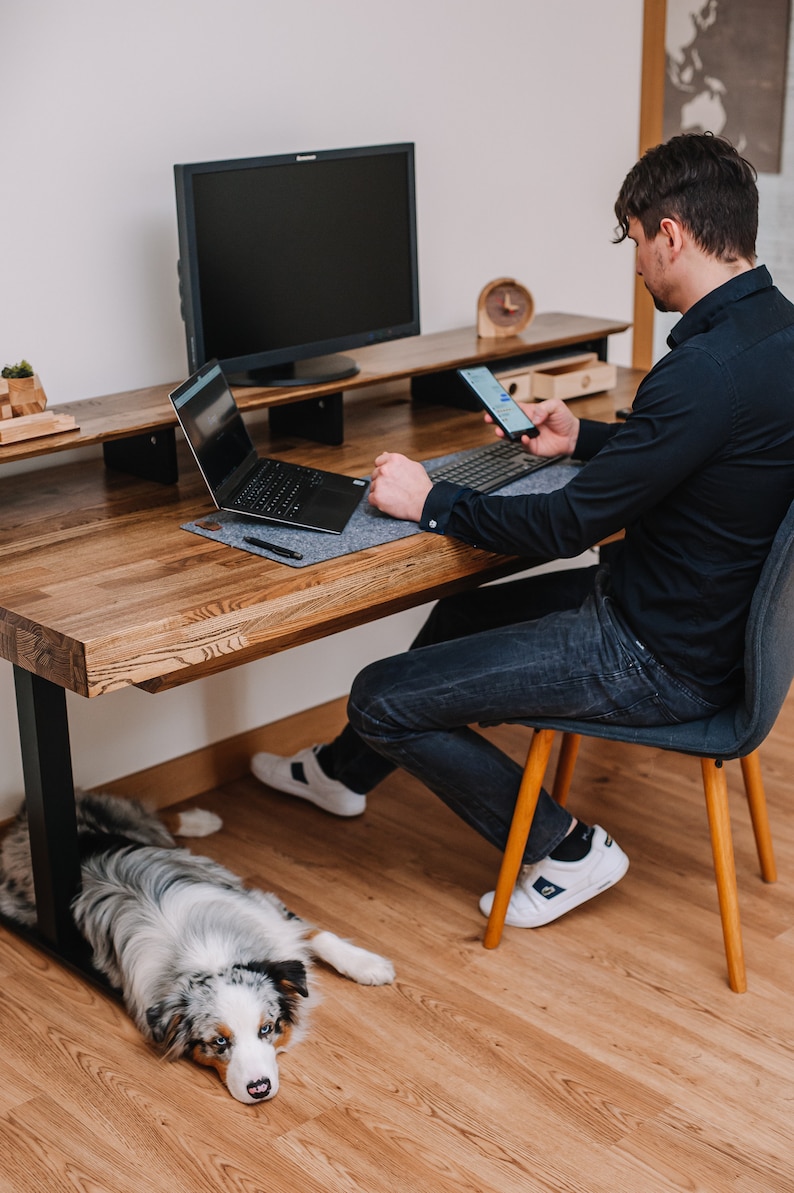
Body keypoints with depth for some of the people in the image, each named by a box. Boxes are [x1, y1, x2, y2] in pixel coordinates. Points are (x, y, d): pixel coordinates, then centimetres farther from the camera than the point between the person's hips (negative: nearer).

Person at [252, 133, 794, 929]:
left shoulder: (710, 369, -30)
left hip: (660, 662, -10)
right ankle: (345, 772, 46)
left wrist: (432, 503, -12)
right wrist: (584, 439, 23)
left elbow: (567, 527, -25)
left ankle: (565, 848, 10)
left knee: (380, 697, -5)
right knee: (462, 614, 26)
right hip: (709, 615, 11)